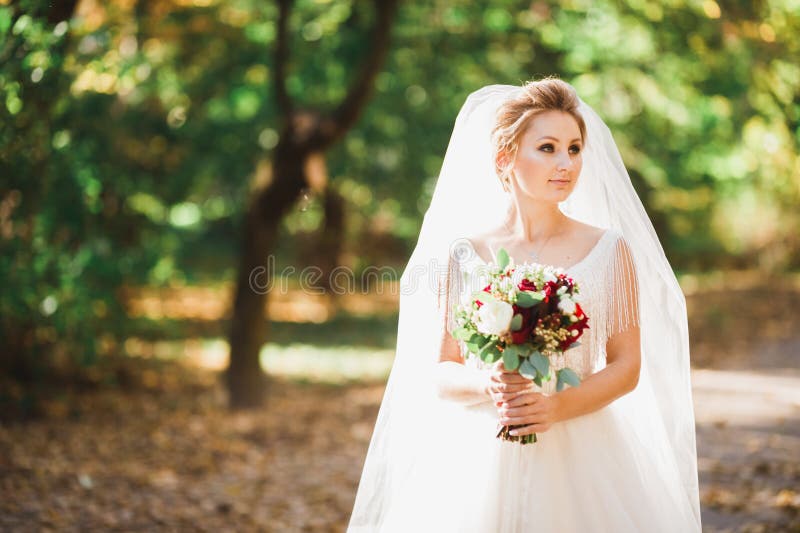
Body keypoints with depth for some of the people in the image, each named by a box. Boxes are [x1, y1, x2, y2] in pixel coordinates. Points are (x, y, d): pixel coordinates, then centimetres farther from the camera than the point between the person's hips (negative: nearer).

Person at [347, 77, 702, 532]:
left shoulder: (608, 250, -1)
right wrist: (486, 384, -17)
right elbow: (440, 375, 3)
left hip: (581, 460, 0)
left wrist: (558, 406, -16)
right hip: (485, 459, 0)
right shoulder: (464, 255, 0)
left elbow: (627, 366, -1)